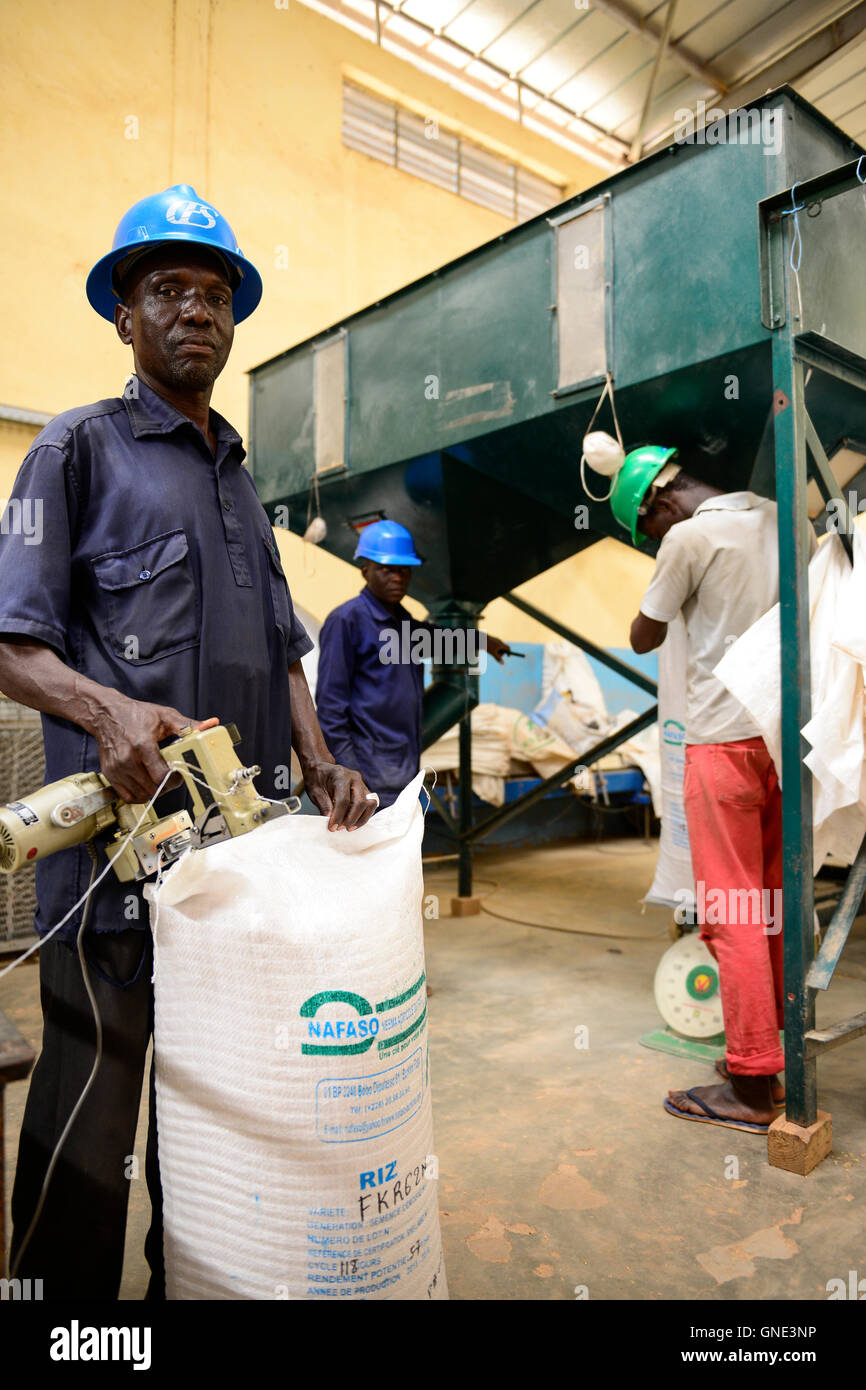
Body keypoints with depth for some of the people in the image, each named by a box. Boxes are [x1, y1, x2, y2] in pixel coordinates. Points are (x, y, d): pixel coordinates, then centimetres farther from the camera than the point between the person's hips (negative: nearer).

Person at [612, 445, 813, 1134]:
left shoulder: (689, 537, -10)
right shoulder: (774, 516, 10)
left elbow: (644, 637, -2)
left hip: (724, 735, -8)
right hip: (782, 729, 8)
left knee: (733, 915, -2)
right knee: (774, 906, 14)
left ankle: (752, 1088, 6)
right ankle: (773, 1055, 25)